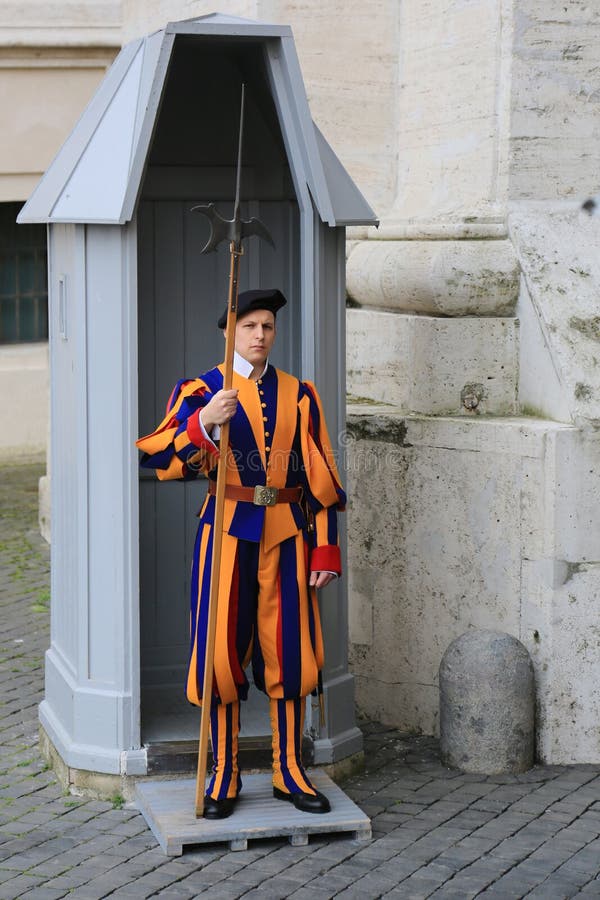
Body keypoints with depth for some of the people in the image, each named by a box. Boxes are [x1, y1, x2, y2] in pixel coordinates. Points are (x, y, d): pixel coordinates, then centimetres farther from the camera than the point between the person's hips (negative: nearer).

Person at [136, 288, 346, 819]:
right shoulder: (201, 391, 1)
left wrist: (326, 550, 1)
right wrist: (205, 422, -30)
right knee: (222, 652, -1)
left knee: (291, 651, 4)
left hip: (287, 533, 2)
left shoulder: (299, 395, 9)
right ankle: (224, 777, 10)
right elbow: (160, 459, -13)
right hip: (228, 531, -2)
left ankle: (289, 771, 17)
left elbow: (321, 477, 8)